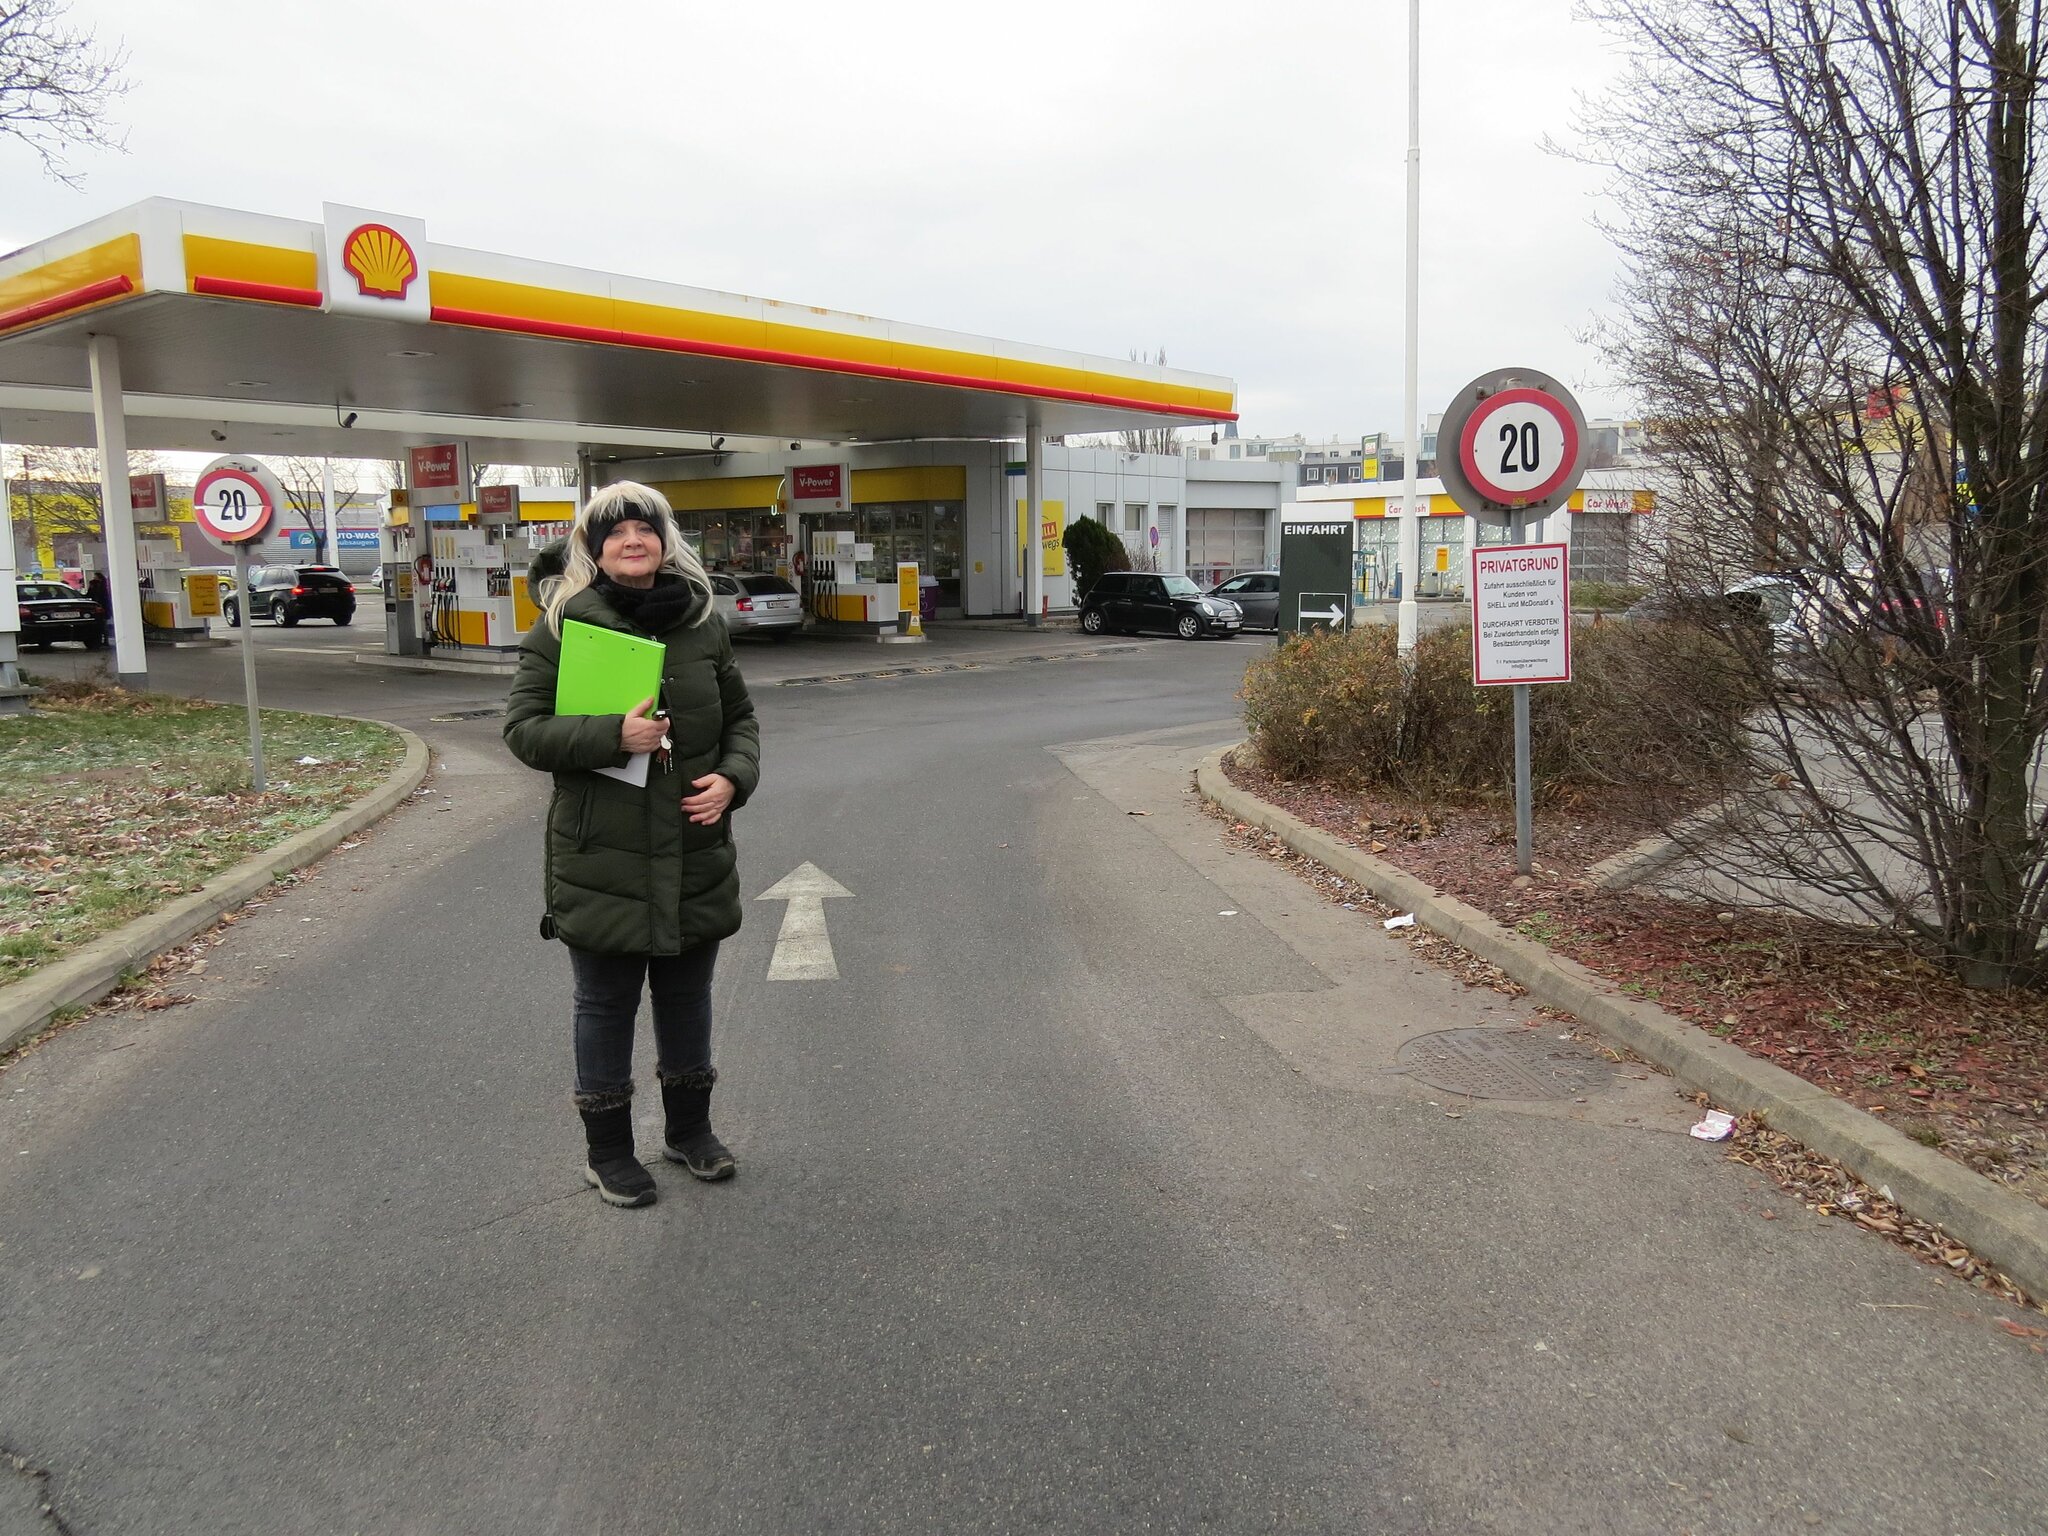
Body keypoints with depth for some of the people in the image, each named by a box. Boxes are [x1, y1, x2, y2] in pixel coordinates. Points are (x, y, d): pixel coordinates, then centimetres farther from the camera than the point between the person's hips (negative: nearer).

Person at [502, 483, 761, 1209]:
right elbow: (523, 727, -9)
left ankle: (689, 1128, 38)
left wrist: (733, 777, -7)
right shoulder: (561, 627, -5)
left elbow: (740, 717, 12)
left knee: (688, 996, 18)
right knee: (607, 1005, 9)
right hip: (602, 857, -4)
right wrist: (613, 736, -23)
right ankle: (608, 1150, 27)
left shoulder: (703, 623, 6)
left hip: (695, 855, 4)